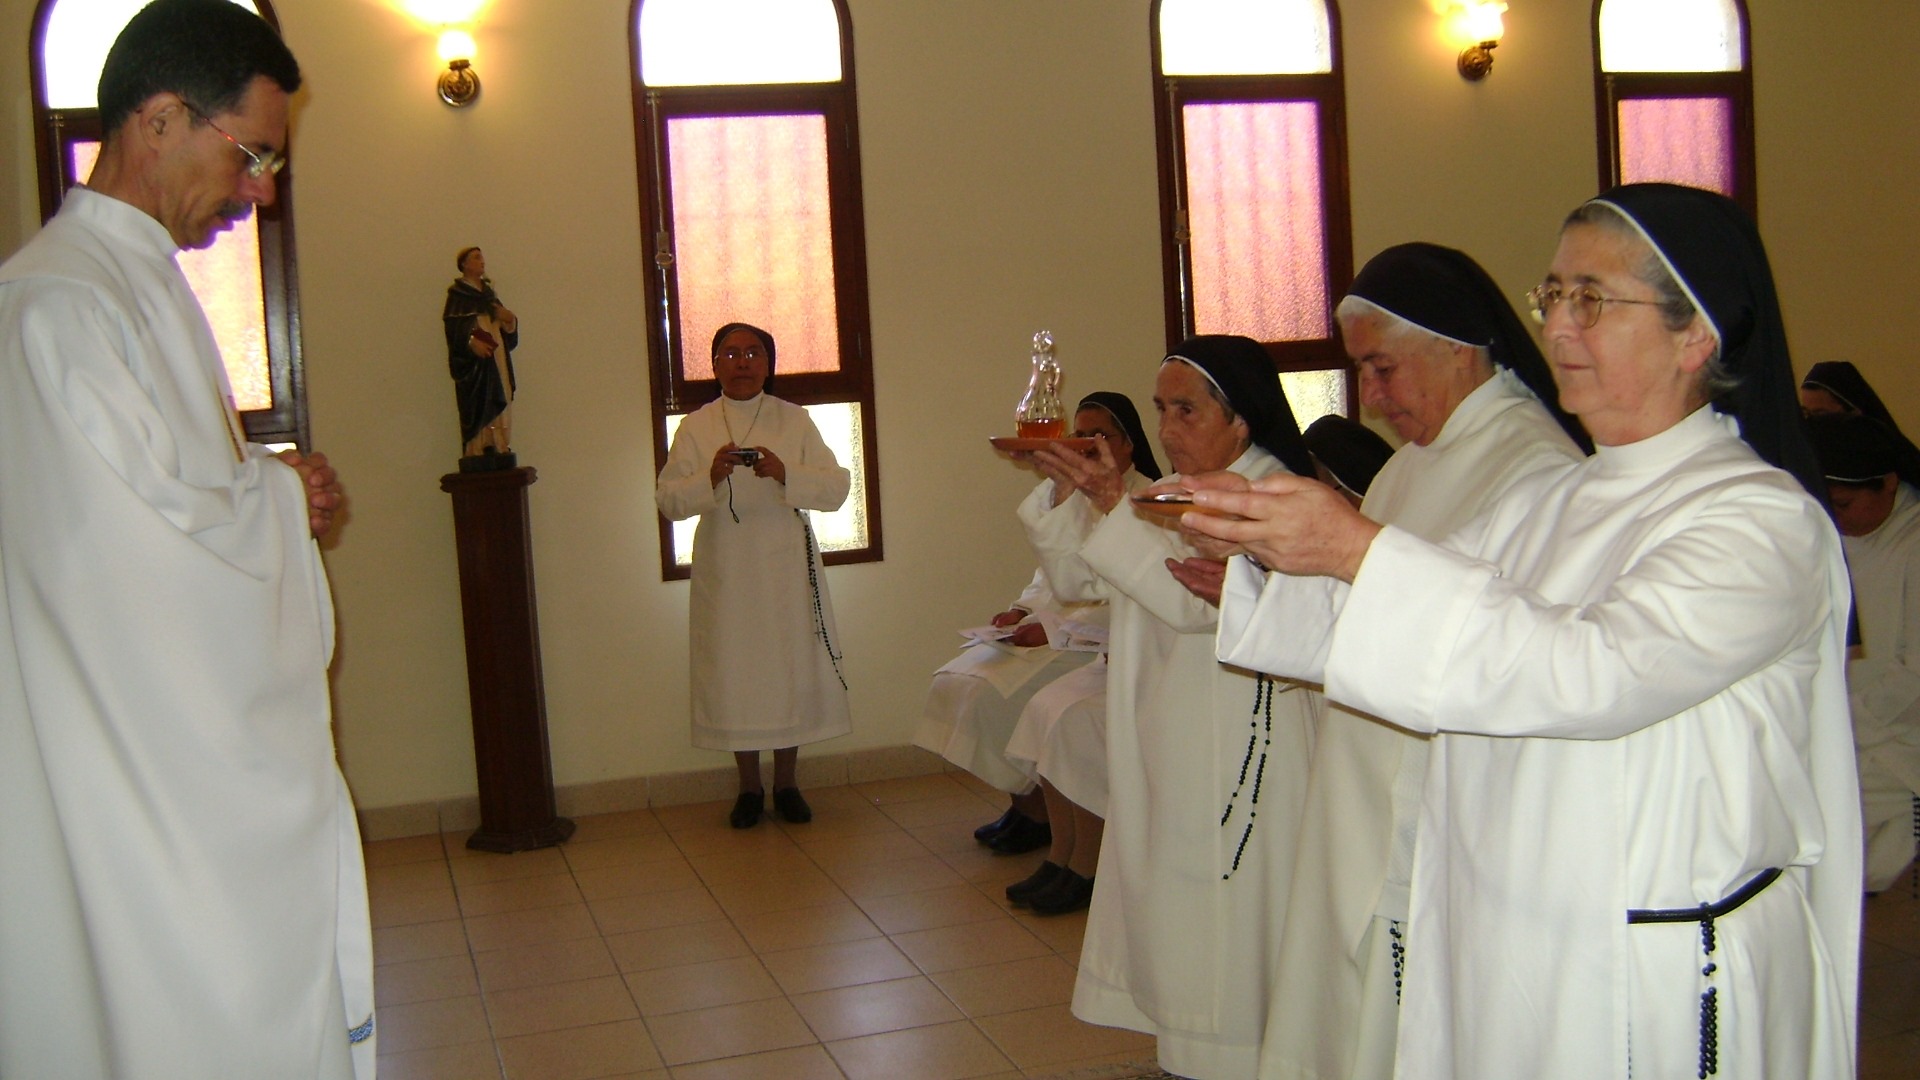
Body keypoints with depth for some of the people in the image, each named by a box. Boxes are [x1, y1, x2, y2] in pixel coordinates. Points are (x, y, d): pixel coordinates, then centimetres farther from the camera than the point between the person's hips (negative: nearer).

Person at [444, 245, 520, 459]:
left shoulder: (489, 292, 20)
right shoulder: (457, 293, 1)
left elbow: (507, 328, 20)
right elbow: (452, 326, -10)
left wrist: (509, 318, -3)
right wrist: (471, 341, -26)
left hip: (497, 359, 6)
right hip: (474, 361, -6)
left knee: (499, 406, 0)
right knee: (478, 408, -13)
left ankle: (498, 455, 0)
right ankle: (477, 456, -13)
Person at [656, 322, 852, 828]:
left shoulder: (794, 420, 5)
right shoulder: (695, 427, 5)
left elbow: (837, 486, -3)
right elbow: (668, 500, -3)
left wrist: (785, 474, -20)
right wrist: (710, 478, -22)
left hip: (785, 565, 0)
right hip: (725, 571, 0)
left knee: (792, 669, 2)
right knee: (734, 672, 2)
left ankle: (786, 782, 19)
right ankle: (749, 787, 18)